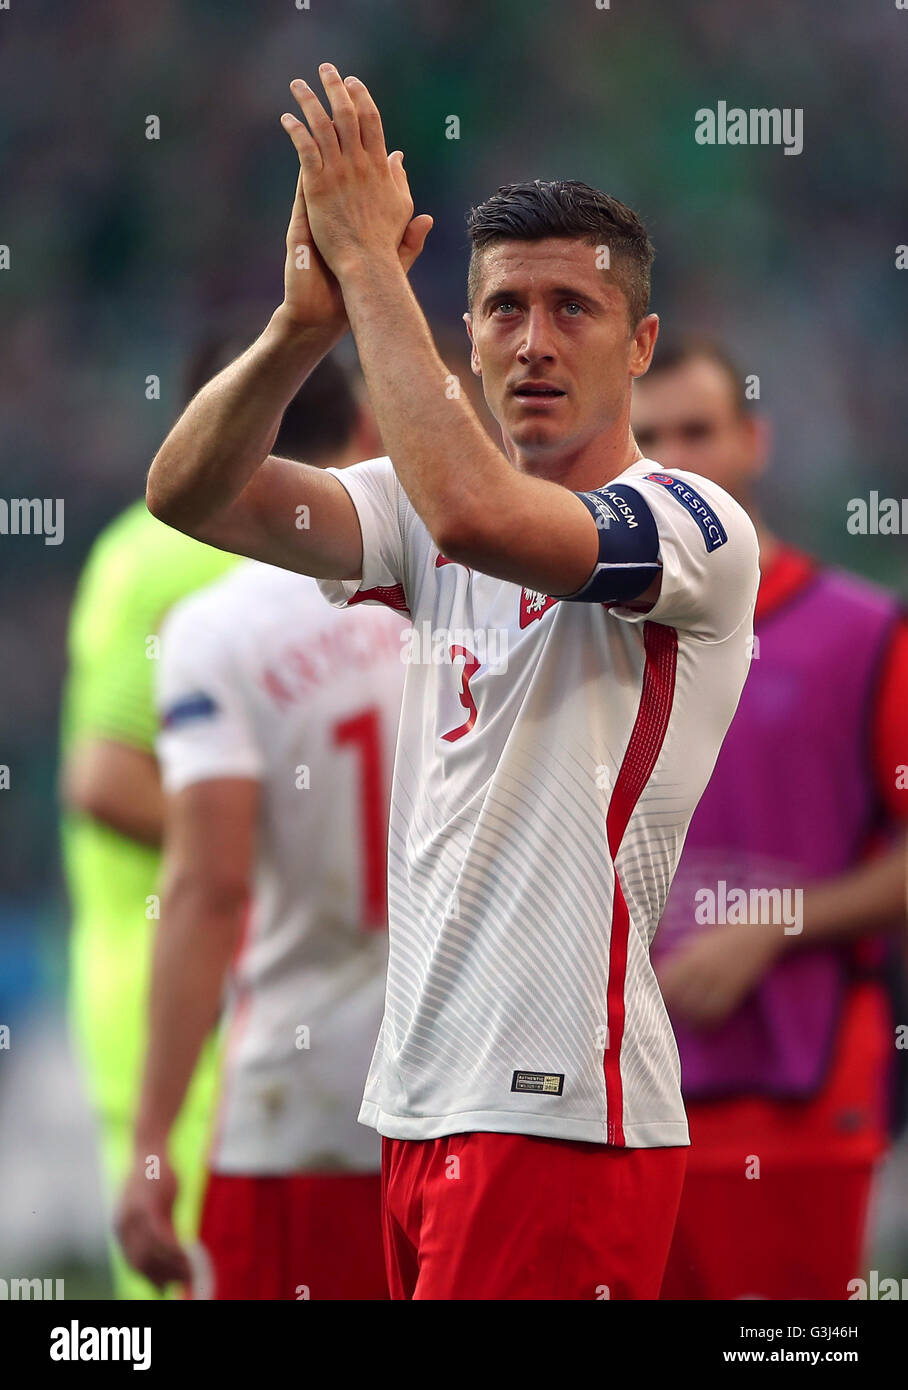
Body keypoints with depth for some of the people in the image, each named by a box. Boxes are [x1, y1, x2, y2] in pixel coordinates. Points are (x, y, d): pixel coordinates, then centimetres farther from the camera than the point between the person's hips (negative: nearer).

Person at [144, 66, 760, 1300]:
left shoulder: (694, 526, -8)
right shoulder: (439, 518, 13)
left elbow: (476, 513, -27)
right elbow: (192, 494, 2)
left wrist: (370, 260, -19)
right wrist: (308, 323, -16)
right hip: (423, 1102, 7)